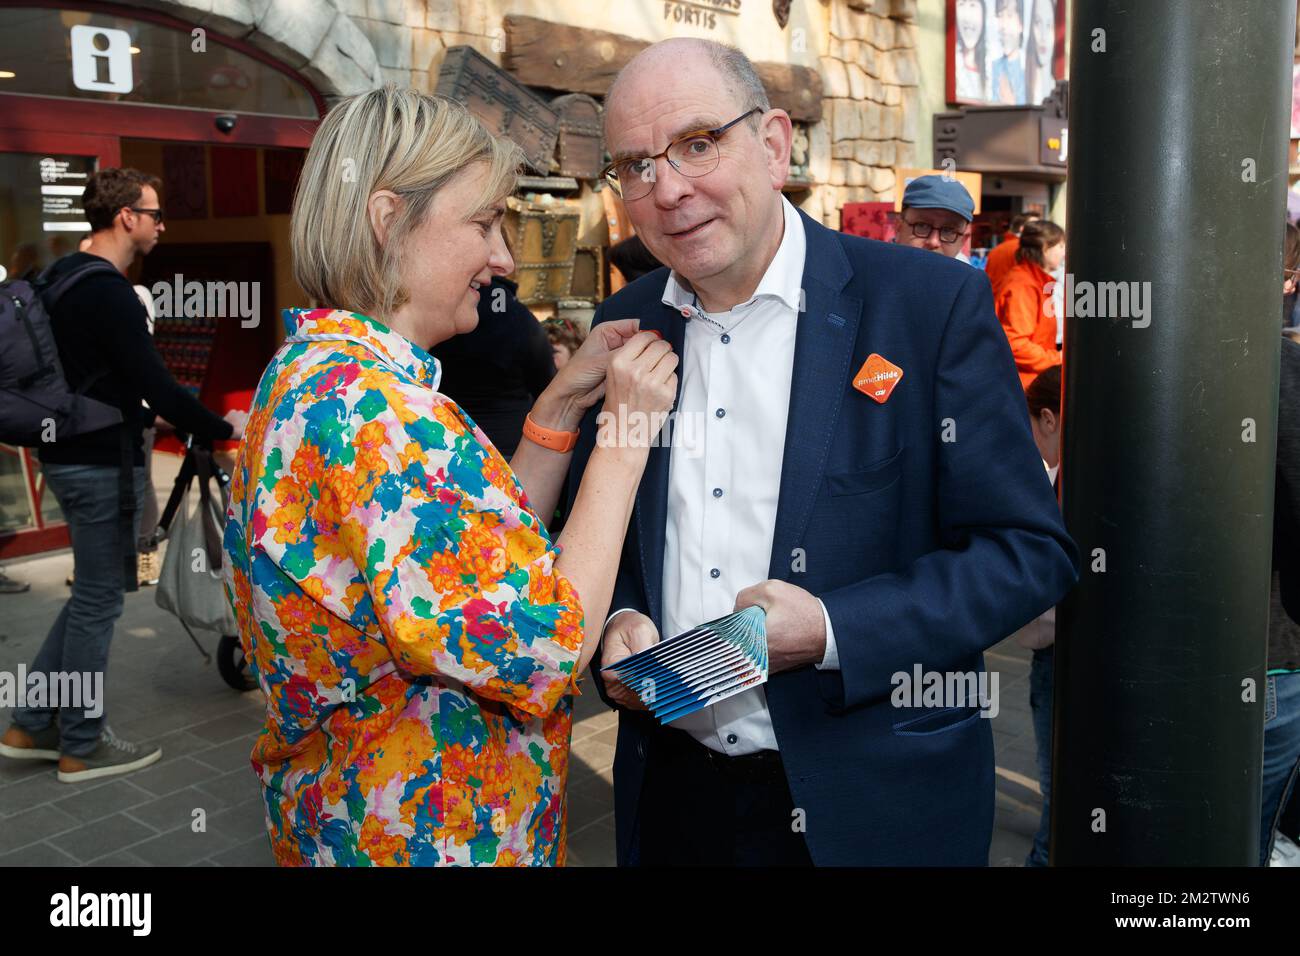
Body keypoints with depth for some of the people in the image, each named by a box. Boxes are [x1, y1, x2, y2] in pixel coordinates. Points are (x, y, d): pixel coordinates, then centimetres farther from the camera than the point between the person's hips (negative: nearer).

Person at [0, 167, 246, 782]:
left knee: (91, 594, 18)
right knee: (98, 601, 2)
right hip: (102, 464, -10)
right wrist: (221, 429, -11)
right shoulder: (108, 292, -20)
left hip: (69, 453, 10)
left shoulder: (62, 276, 11)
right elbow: (155, 384, -23)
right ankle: (82, 747, 15)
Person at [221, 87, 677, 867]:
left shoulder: (313, 371, 4)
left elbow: (490, 563, 7)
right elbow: (547, 648, -27)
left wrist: (559, 407, 0)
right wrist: (626, 435, -19)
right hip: (436, 835, -9)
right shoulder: (367, 402, -27)